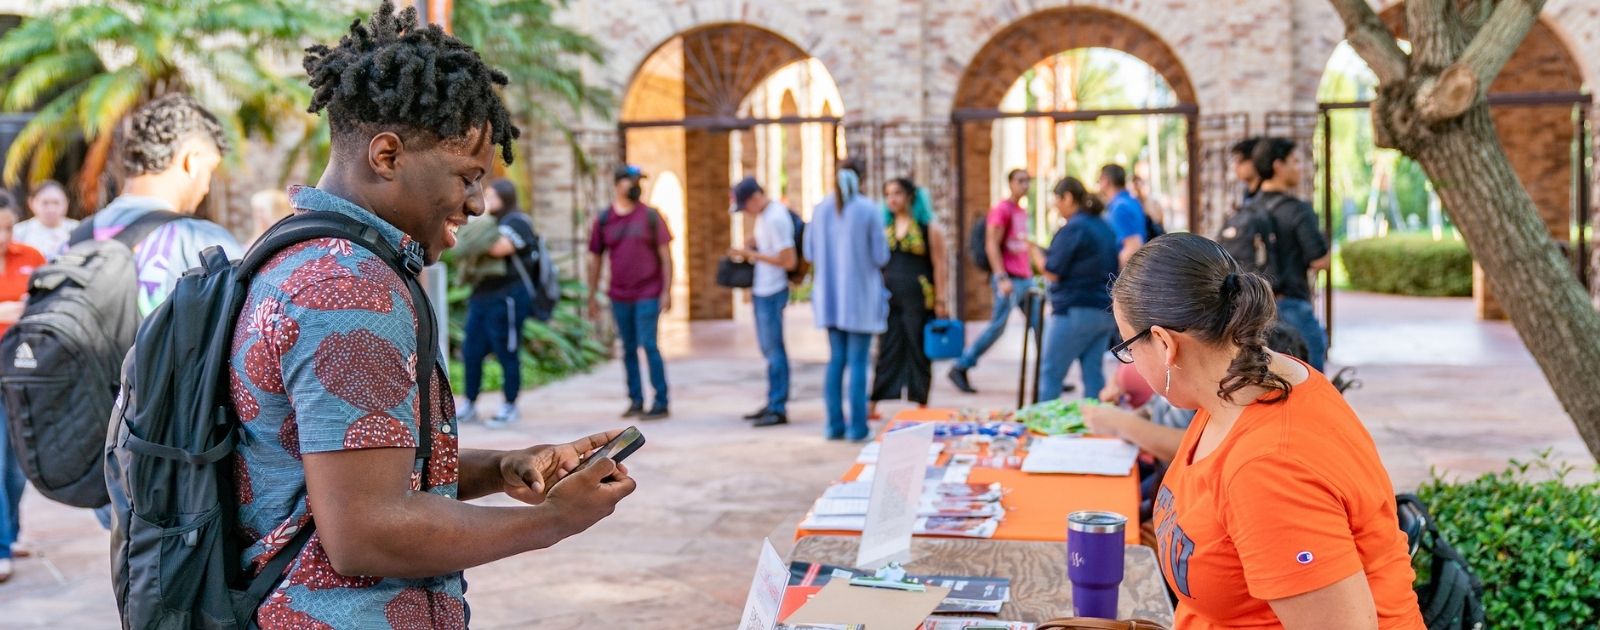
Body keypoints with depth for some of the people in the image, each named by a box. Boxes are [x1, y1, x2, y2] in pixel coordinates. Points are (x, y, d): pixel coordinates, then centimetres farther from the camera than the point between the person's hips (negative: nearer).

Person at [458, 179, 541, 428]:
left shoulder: (517, 221, -6)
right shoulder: (490, 222, 20)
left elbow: (498, 248, -22)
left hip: (507, 298, -8)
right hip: (483, 295, 8)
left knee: (507, 353, -1)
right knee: (471, 351, 7)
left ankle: (509, 407, 9)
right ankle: (469, 405, 16)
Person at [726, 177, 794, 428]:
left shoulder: (776, 219, -18)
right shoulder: (763, 215, 11)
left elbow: (788, 261, -20)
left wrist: (751, 254, -16)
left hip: (772, 293, -9)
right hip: (761, 291, 9)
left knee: (774, 349, -5)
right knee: (768, 349, 14)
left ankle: (779, 409, 0)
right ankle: (773, 405, 21)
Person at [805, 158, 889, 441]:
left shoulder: (821, 209, 2)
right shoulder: (870, 210, -10)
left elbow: (810, 252, 7)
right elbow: (880, 256, -9)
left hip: (830, 296, 4)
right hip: (861, 296, -4)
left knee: (836, 360, 11)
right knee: (858, 362, 1)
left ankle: (835, 425, 12)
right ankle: (858, 428, 3)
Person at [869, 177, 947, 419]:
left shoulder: (929, 227, -1)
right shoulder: (885, 227, 12)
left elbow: (939, 265, -3)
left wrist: (940, 301, -8)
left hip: (918, 298, -4)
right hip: (888, 297, 4)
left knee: (918, 351, 2)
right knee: (887, 350, 5)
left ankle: (922, 405, 11)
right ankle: (873, 405, 7)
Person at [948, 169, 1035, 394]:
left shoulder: (1022, 212, 17)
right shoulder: (1001, 210, -8)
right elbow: (991, 245, -15)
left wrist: (1031, 272, 18)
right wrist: (1002, 278, -21)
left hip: (1026, 280, 9)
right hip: (1009, 280, -8)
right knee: (997, 327, -8)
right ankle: (960, 369, 1)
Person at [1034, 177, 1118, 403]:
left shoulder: (1073, 228, -13)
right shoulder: (1105, 227, 12)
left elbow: (1052, 272, -13)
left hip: (1076, 310, -8)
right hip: (1106, 310, 8)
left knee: (1050, 372, -1)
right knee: (1094, 373, 8)